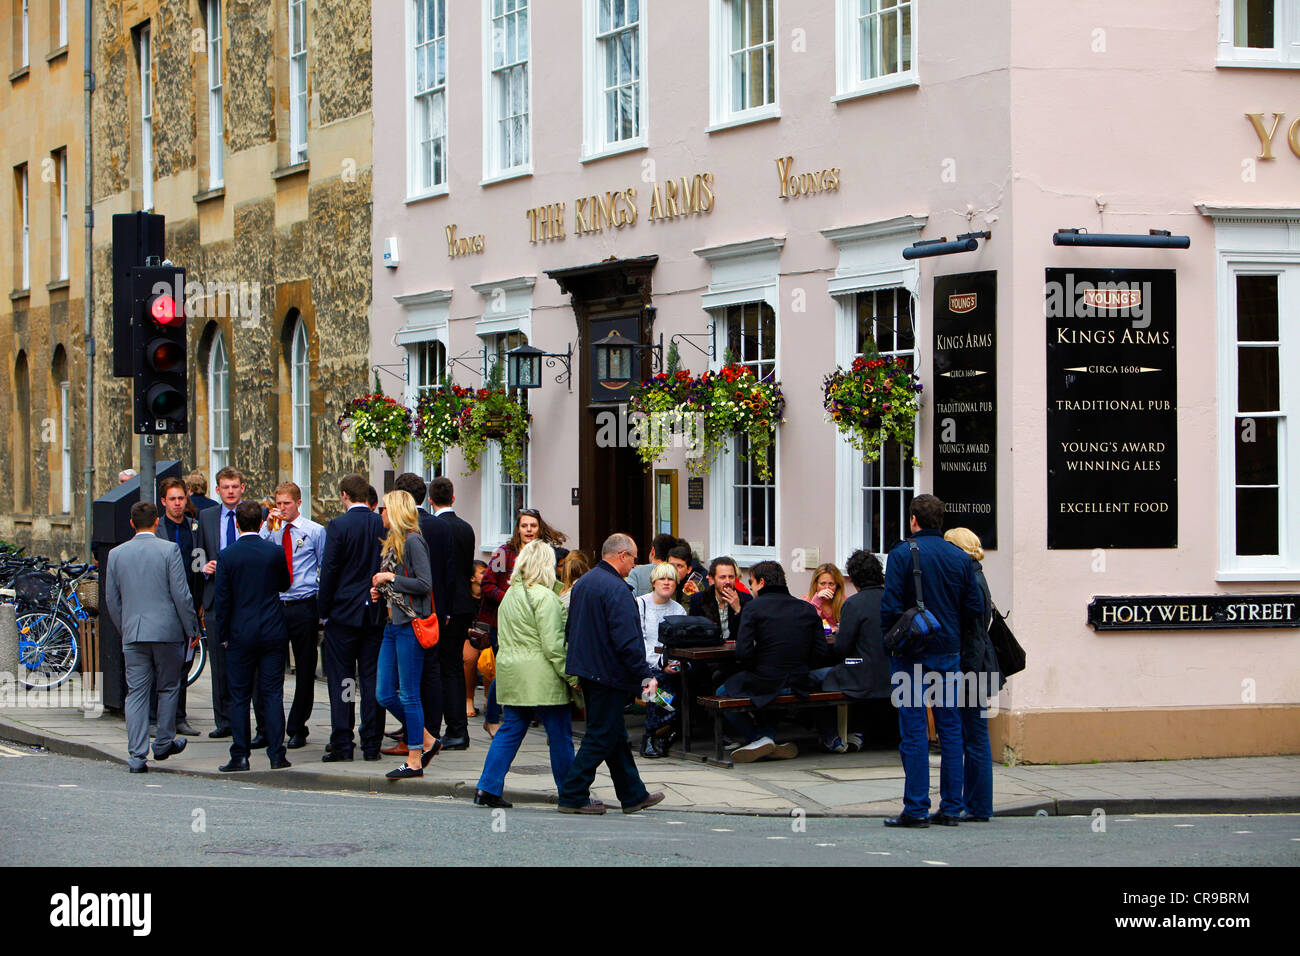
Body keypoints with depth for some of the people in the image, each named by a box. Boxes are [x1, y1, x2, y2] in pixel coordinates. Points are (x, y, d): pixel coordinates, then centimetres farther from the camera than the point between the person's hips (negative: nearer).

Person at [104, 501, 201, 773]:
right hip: (166, 630, -3)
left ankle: (137, 755, -3)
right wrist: (192, 629, 2)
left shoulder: (116, 554, 5)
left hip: (132, 633, 3)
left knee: (136, 693, 3)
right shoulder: (169, 551, -6)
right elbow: (181, 595, -8)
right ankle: (164, 743, 22)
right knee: (168, 688, 14)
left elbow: (111, 600, 10)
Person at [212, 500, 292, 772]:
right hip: (273, 633, 1)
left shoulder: (227, 556, -7)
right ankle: (276, 754, 2)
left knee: (239, 696, 5)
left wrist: (223, 635, 4)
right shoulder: (275, 552, -3)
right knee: (272, 694, 4)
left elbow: (222, 599, -5)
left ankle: (239, 756, 4)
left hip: (241, 635, -1)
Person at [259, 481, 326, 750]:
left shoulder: (315, 531, 4)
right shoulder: (270, 530, 10)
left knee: (305, 671, 2)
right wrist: (268, 526, -11)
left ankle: (297, 730, 11)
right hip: (274, 605, 2)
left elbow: (326, 569, 6)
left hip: (304, 607, -2)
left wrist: (324, 608, -1)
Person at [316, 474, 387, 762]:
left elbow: (329, 571, -10)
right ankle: (372, 744, 7)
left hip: (344, 611, -3)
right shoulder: (383, 525, 0)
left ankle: (342, 744, 1)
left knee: (341, 679, 2)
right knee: (372, 679, 6)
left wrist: (323, 611, -1)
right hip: (377, 613, 4)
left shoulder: (338, 526, -10)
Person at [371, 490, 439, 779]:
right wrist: (380, 590, 7)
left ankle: (415, 761, 4)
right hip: (393, 624, 9)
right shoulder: (392, 542, 16)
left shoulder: (412, 541, -12)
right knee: (386, 696, 9)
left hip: (410, 625, -9)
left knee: (409, 695, -3)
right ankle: (426, 741, 22)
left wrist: (391, 579, -12)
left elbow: (424, 584, -18)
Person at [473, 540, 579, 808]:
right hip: (541, 677, -8)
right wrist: (572, 676, -12)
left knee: (510, 730, 10)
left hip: (511, 675, 8)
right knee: (560, 735, 2)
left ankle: (488, 788, 1)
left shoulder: (510, 595, 12)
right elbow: (552, 645, -16)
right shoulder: (544, 597, -13)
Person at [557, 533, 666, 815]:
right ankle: (573, 796, -1)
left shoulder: (583, 583, 12)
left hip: (587, 670, 10)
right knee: (602, 737, -3)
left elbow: (571, 630, 20)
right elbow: (627, 640, -22)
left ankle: (633, 794, 23)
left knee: (615, 735, 15)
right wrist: (645, 675, -17)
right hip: (608, 673, -10)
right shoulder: (616, 589, -18)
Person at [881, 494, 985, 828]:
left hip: (912, 652, -4)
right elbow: (976, 608, 4)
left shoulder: (902, 554, -8)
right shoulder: (960, 558, 4)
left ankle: (916, 809, -4)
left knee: (914, 731, -2)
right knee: (950, 729, 8)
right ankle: (951, 807, 9)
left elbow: (890, 606, -12)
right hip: (949, 652, 4)